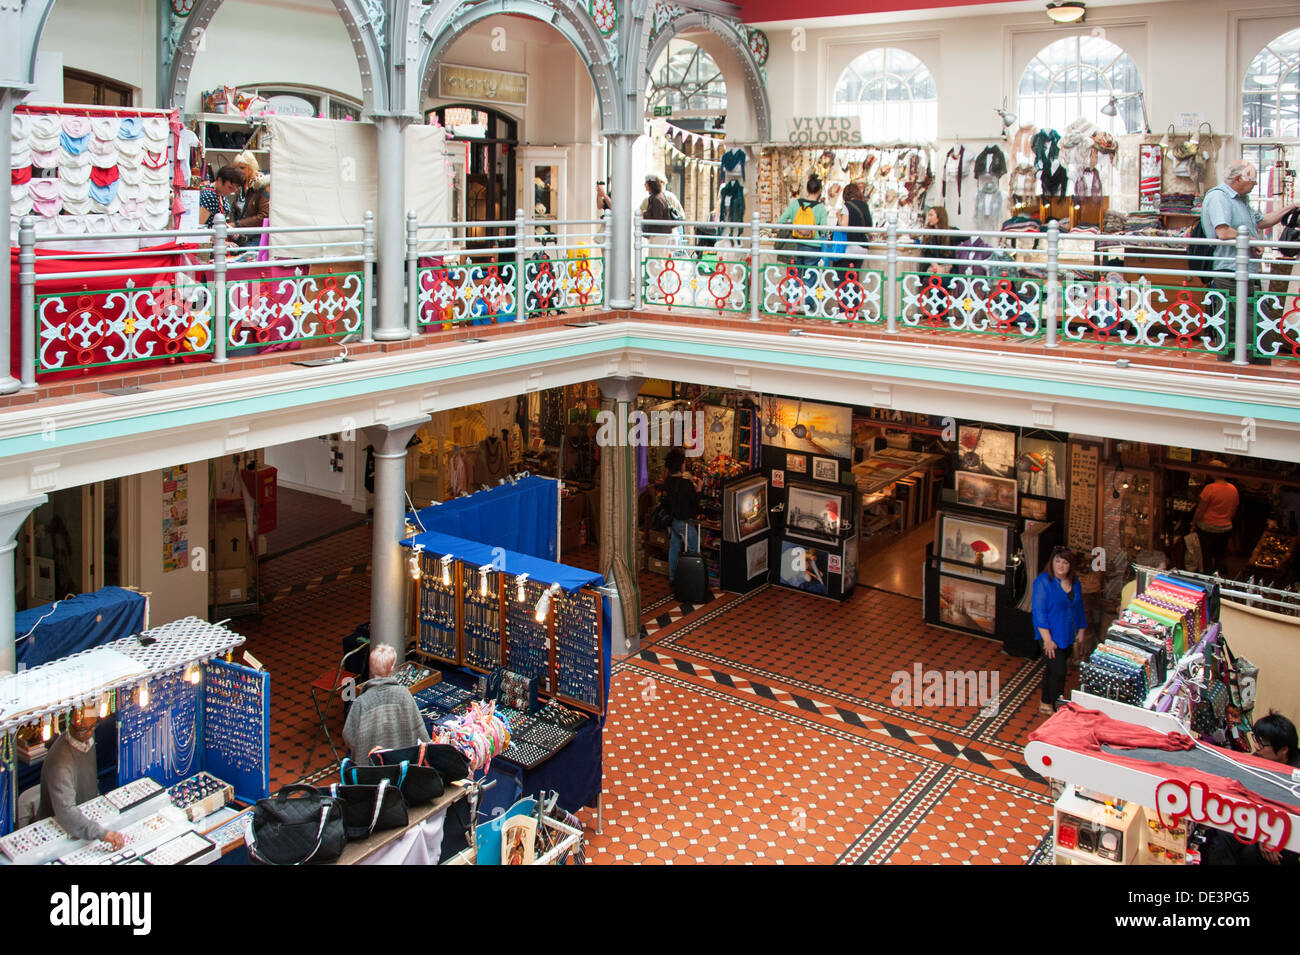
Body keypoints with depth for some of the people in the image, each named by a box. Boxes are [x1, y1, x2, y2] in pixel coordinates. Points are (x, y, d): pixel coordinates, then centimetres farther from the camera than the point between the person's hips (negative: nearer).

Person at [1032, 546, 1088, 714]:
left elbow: (1079, 607, 16)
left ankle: (1046, 704, 28)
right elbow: (1039, 612, -19)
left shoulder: (1074, 581, 4)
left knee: (1053, 669, 16)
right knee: (1058, 671, -10)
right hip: (1051, 635, -6)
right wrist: (1047, 639, -21)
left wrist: (1081, 630, 12)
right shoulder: (1043, 581, -16)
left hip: (1067, 636, 6)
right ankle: (1057, 710, 2)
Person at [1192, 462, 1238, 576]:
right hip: (1225, 528, 5)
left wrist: (1193, 523, 0)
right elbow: (1233, 512, 10)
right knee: (1221, 556, 16)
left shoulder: (1210, 488, -20)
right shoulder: (1233, 489, -2)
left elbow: (1200, 510, -14)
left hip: (1207, 527, -5)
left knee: (1207, 556, 9)